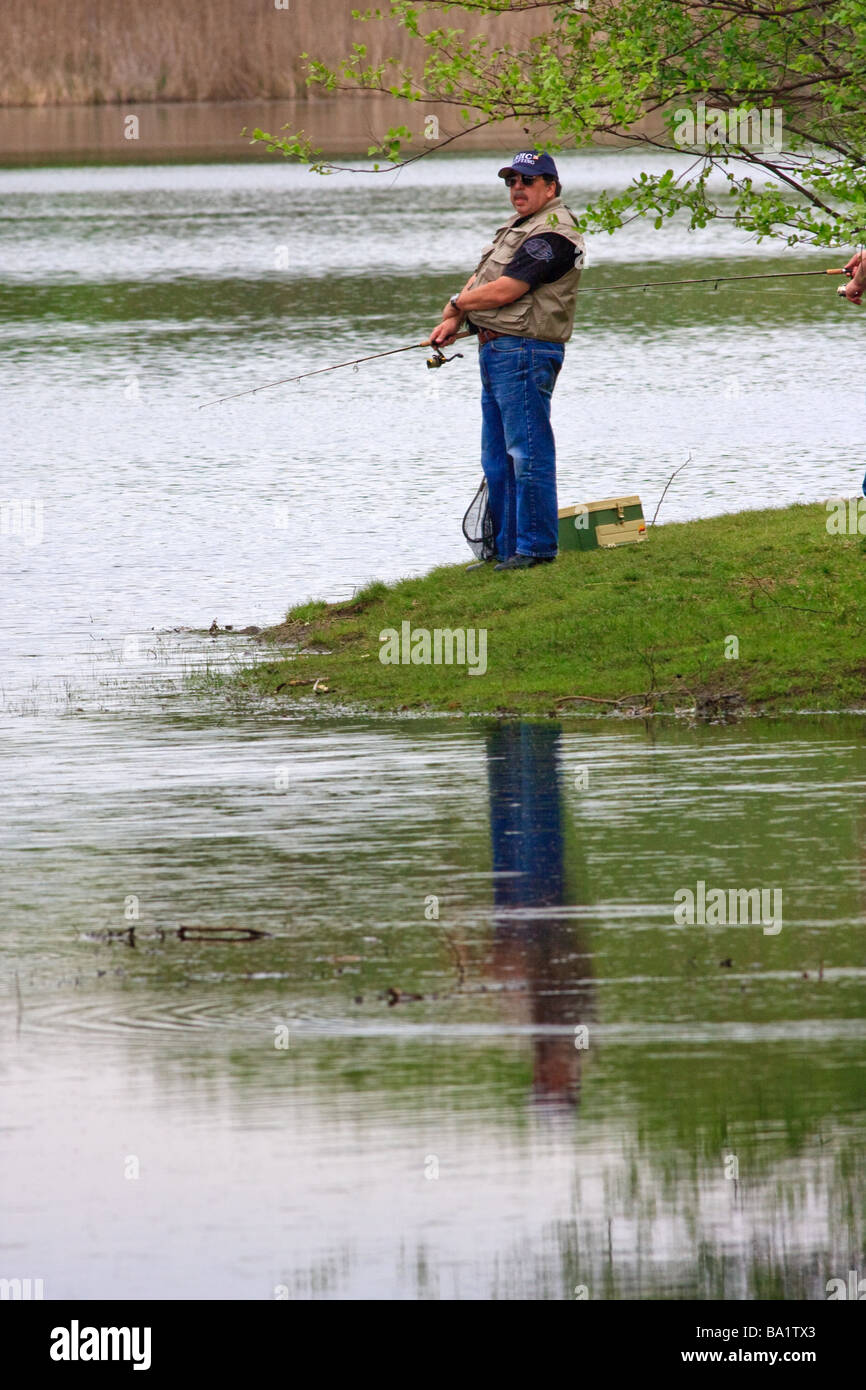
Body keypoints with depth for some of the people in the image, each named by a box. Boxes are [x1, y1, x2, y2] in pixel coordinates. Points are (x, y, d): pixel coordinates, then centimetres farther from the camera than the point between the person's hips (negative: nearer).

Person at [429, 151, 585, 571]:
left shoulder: (552, 234, -14)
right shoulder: (519, 227, 20)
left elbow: (503, 291, -19)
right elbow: (481, 278, 19)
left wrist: (456, 304, -2)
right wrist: (454, 321, 2)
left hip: (524, 352, -11)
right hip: (496, 351, 11)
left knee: (528, 452, -8)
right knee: (497, 459, 14)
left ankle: (536, 547, -5)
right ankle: (506, 548, 20)